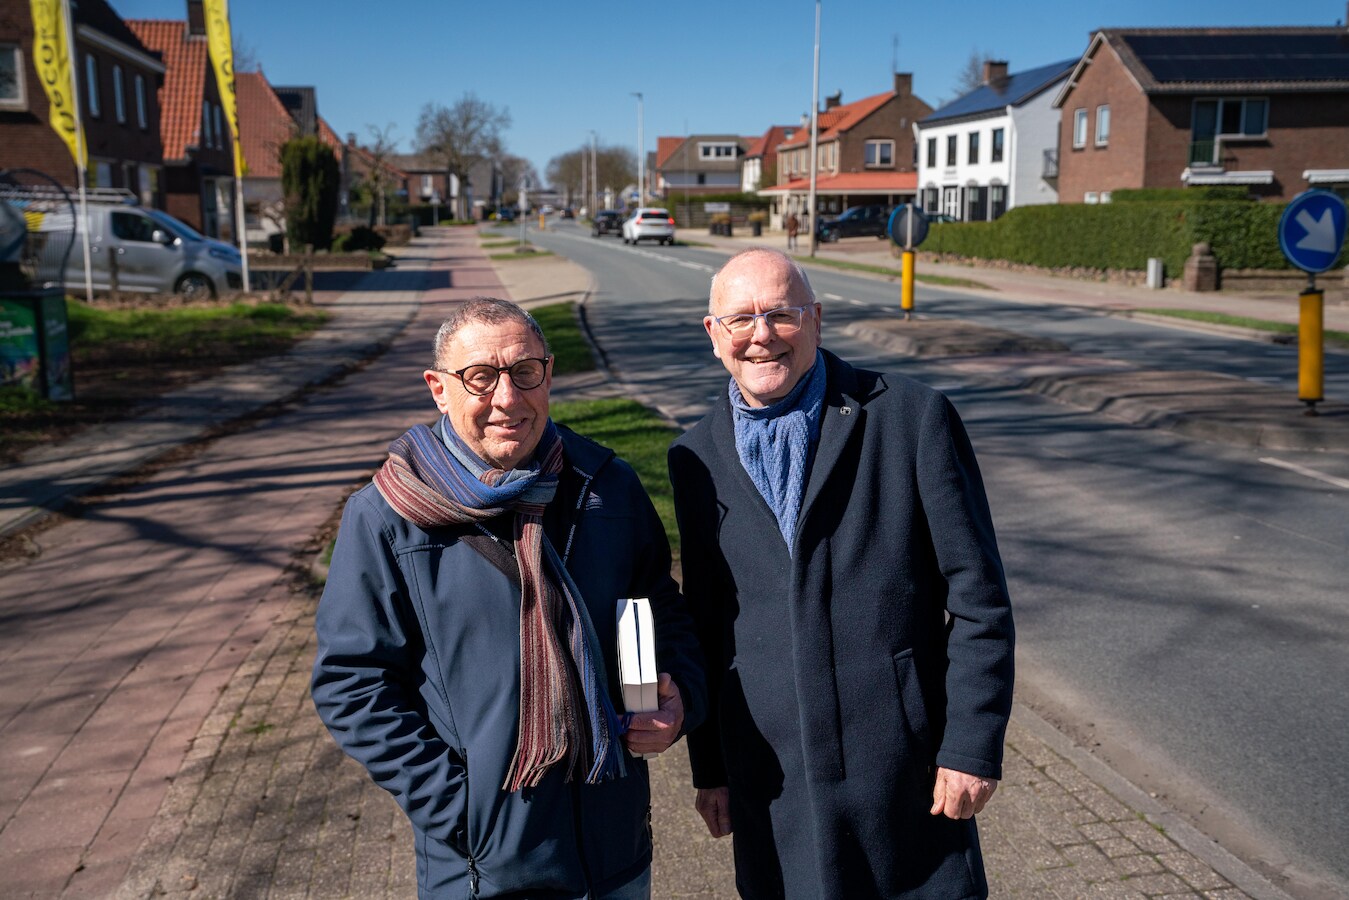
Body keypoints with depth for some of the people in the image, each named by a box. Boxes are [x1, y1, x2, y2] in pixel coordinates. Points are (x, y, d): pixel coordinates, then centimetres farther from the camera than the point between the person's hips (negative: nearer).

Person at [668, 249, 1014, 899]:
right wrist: (708, 767, 12)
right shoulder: (696, 456, 4)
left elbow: (978, 596, -6)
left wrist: (973, 746, -8)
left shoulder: (913, 418, -7)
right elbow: (704, 620, 10)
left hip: (907, 770, -2)